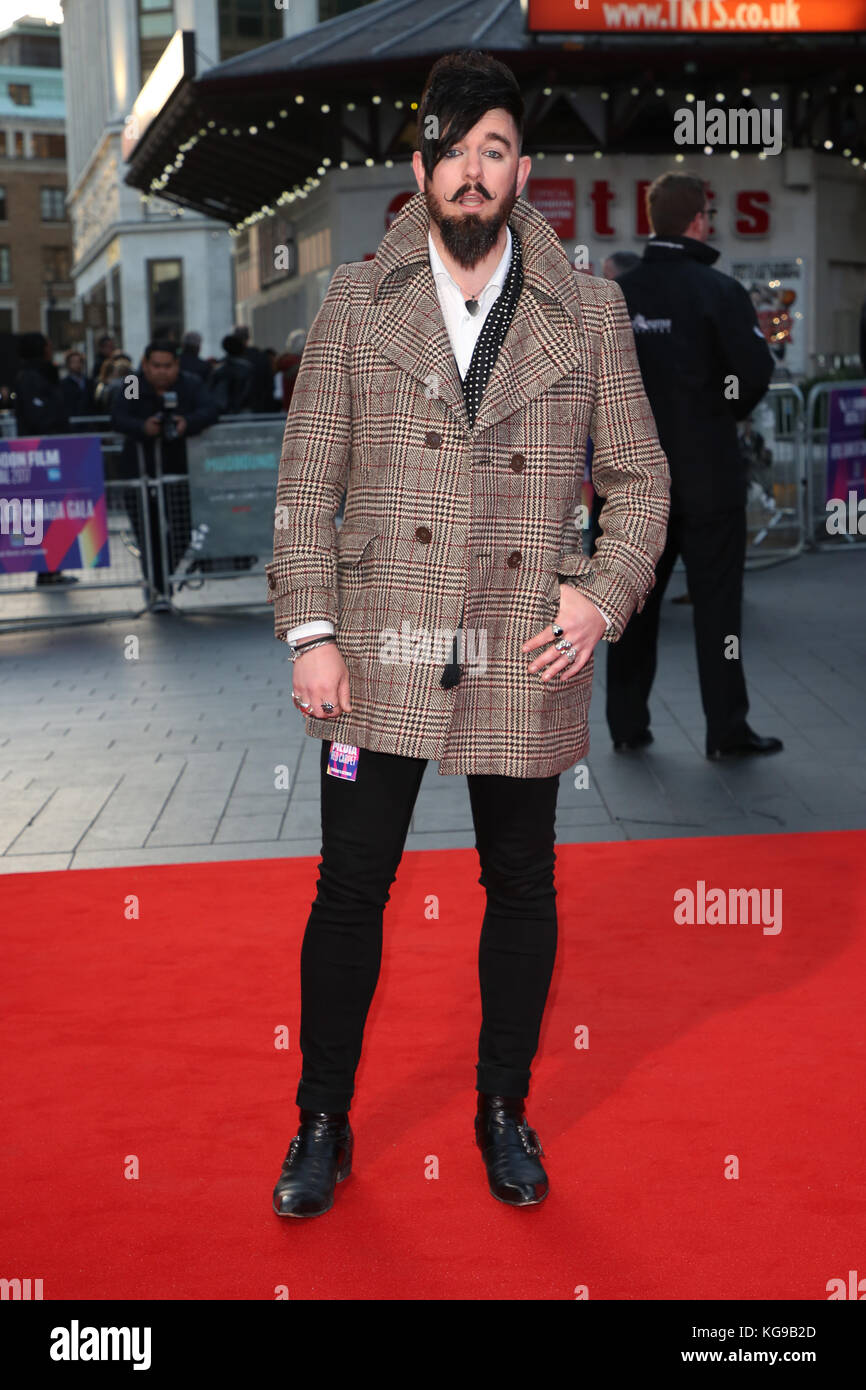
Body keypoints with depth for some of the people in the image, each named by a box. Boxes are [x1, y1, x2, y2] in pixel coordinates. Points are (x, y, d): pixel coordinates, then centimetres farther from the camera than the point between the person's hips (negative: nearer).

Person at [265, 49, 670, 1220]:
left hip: (525, 653, 1)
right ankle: (323, 1125, 23)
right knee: (351, 887, 5)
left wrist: (606, 593, -8)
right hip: (383, 650, 0)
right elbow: (308, 483, 3)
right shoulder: (356, 303, 3)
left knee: (521, 890, 11)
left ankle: (505, 1114, 31)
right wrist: (310, 633, -5)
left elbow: (639, 474, 8)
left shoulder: (588, 311, 4)